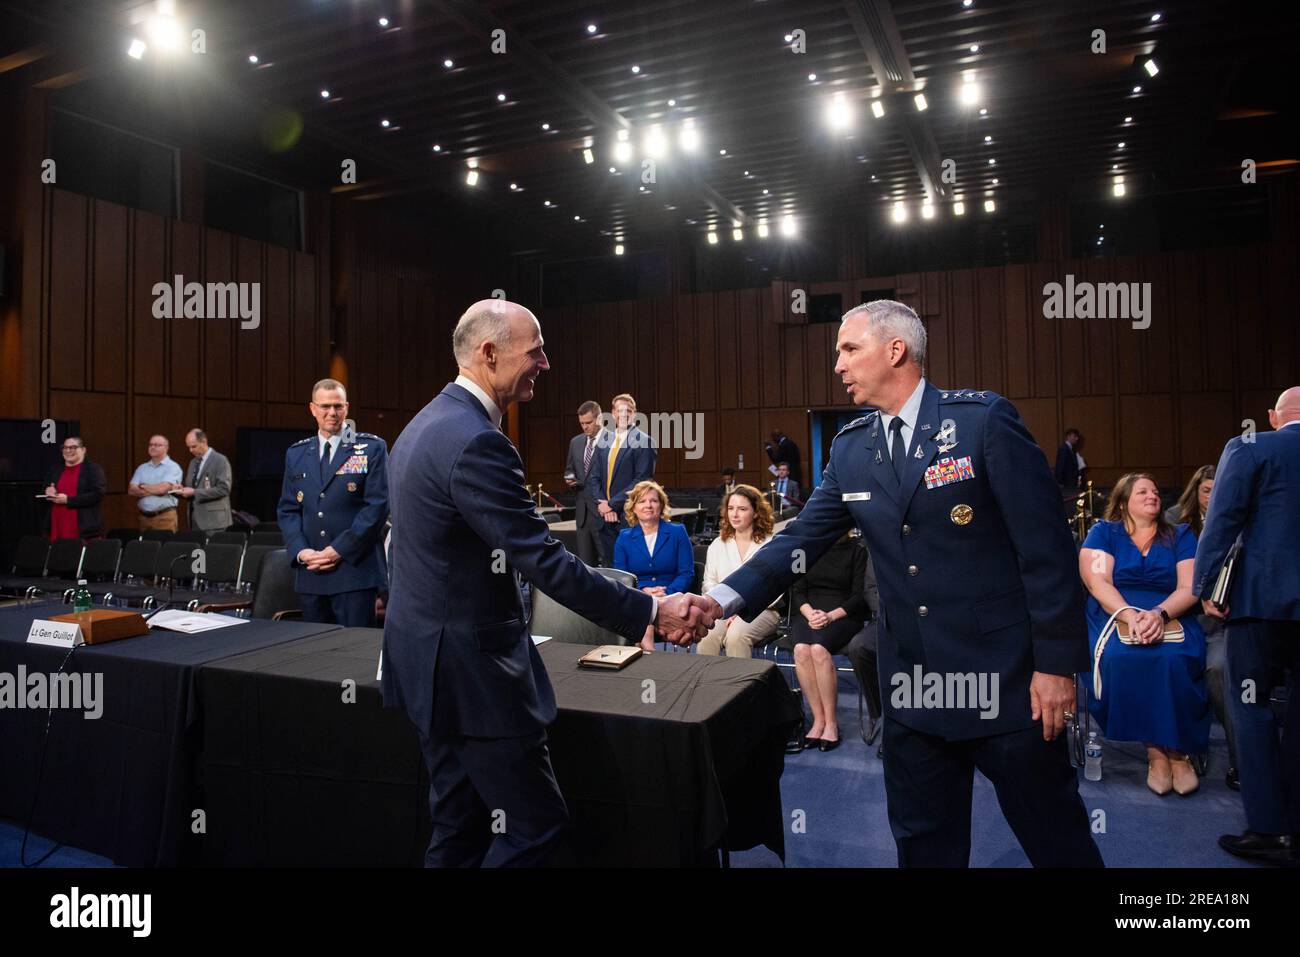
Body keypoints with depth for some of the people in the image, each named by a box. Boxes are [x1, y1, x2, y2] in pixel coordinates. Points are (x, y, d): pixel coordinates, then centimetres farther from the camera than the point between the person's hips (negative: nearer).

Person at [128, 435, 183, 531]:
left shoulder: (173, 467, -2)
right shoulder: (142, 468, 14)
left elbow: (163, 488, -15)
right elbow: (131, 491, 3)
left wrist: (143, 487, 2)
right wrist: (156, 489, -8)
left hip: (165, 517, -5)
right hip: (144, 517, 5)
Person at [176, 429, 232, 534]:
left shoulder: (220, 460, -7)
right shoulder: (193, 462, 17)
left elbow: (223, 489, -16)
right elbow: (191, 487, 23)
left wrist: (195, 492, -18)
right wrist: (183, 490, -1)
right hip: (195, 519, 7)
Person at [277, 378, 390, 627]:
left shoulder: (372, 448, 0)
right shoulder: (296, 453, 14)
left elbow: (378, 505, -7)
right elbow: (287, 509, 13)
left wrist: (340, 550, -12)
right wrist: (300, 551, -4)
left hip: (355, 569, -4)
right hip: (310, 573, 4)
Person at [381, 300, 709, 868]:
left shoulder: (427, 423, 9)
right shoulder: (475, 441, -23)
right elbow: (544, 562, -25)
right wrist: (650, 613, -19)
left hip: (430, 657, 10)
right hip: (470, 666, -10)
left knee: (460, 828, 20)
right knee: (535, 825, 3)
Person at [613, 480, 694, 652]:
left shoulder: (677, 532, 9)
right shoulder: (624, 538, 14)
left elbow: (687, 573, 3)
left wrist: (667, 593, -15)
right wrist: (643, 590, -11)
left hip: (670, 598, -1)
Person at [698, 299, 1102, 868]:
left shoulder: (983, 419, -10)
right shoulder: (850, 448, 6)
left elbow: (1045, 544, -10)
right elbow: (801, 539, 2)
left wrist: (1057, 662, -12)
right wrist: (723, 600, -12)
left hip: (1005, 681, -4)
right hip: (911, 688, 5)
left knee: (1056, 841, 12)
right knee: (923, 844, 17)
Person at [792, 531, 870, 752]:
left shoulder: (857, 550, 3)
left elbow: (860, 595, -2)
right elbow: (797, 589, 9)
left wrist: (831, 615, -16)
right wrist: (809, 612, -11)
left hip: (843, 615, -3)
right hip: (808, 612, 3)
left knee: (819, 649, -33)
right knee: (802, 649, -30)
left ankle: (831, 723, -21)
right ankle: (818, 719, -20)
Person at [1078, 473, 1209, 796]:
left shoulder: (1181, 536, 15)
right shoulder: (1103, 532, 9)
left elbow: (1190, 587, 2)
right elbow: (1097, 582, -5)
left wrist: (1159, 614, -19)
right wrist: (1130, 616, -22)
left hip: (1171, 620, 1)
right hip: (1115, 617, -1)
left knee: (1175, 659, -32)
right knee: (1120, 658, -34)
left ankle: (1178, 749, -14)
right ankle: (1155, 749, -19)